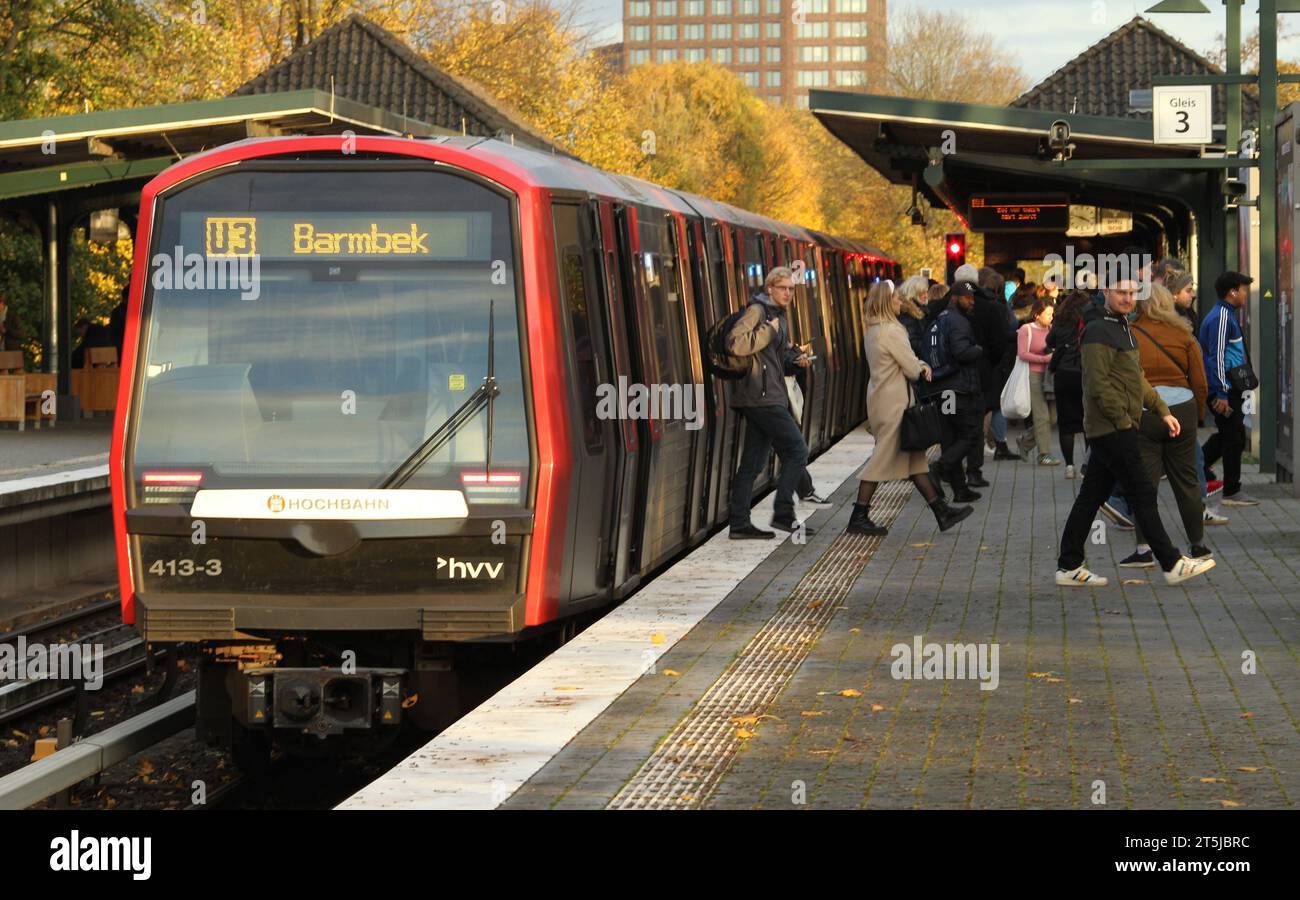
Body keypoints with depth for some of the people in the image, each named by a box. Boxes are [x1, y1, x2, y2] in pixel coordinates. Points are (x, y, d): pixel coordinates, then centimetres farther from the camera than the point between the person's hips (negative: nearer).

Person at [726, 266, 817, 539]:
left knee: (753, 462, 8)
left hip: (770, 397, 10)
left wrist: (796, 359, 8)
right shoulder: (757, 311, -9)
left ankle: (739, 524, 8)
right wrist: (769, 330, -18)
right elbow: (735, 344, -22)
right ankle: (783, 514, -6)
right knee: (797, 450, -9)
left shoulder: (779, 316, 21)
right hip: (762, 396, -10)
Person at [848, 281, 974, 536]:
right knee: (883, 459, -4)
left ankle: (941, 511, 13)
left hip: (882, 398, 10)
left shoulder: (875, 329, 12)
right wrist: (922, 368, 7)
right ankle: (859, 518, 0)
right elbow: (912, 370, -16)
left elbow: (907, 361, 20)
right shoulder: (891, 331, -18)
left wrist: (920, 365, 0)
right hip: (892, 402, -10)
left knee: (914, 458, 10)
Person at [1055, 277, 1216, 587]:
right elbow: (1098, 384, -20)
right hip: (1112, 430, -10)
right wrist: (1123, 420, -16)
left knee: (1091, 497, 11)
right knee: (1142, 494, -5)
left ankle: (1068, 567, 14)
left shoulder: (1122, 327, 18)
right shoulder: (1099, 331, -15)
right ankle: (1172, 564, -2)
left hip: (1109, 431, 10)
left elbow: (1136, 378, 24)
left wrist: (1162, 411, 18)